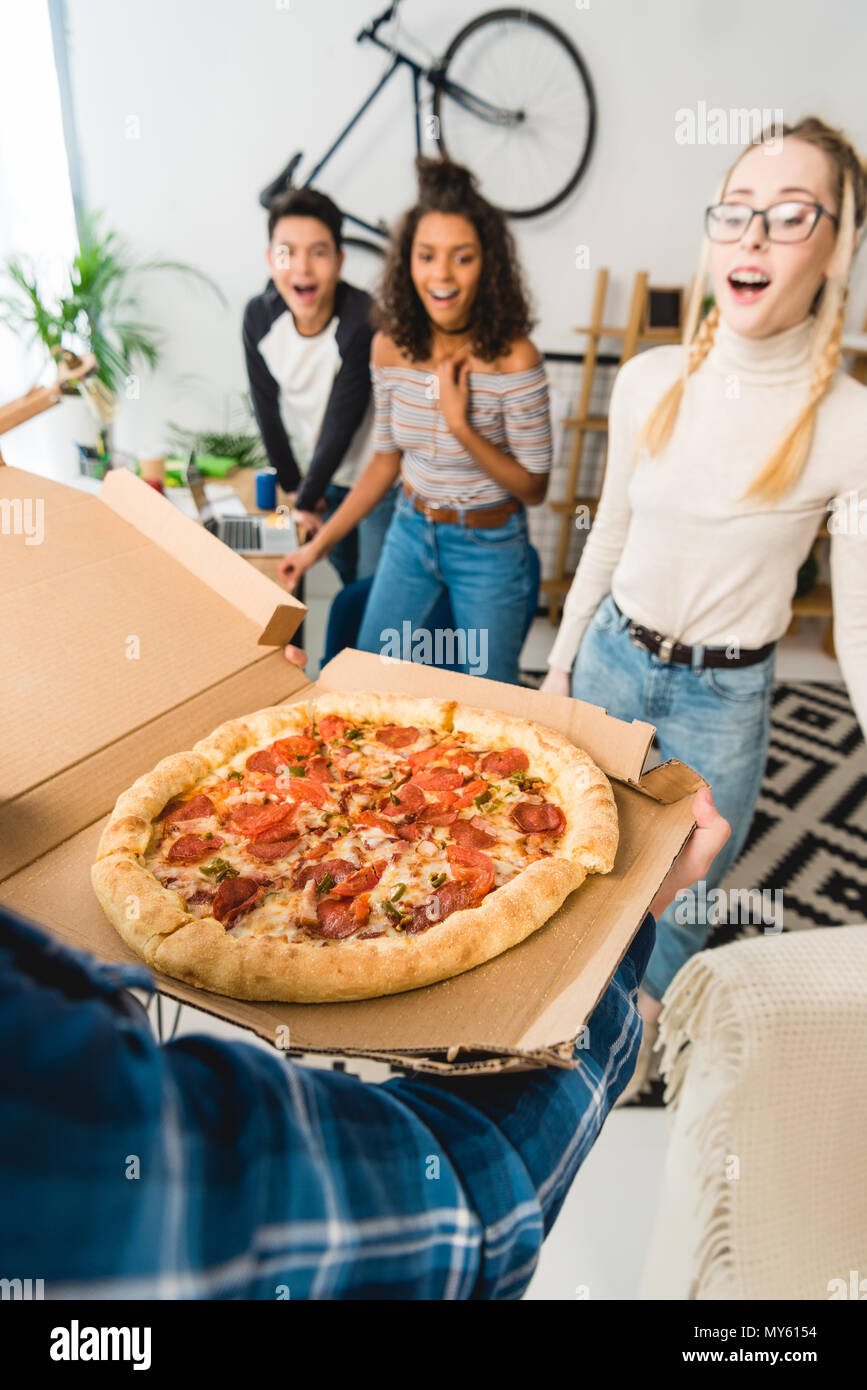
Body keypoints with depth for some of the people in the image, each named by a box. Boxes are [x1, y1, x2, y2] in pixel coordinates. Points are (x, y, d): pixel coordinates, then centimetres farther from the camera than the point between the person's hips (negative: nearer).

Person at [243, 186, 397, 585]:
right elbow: (267, 408, -3)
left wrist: (307, 500, -15)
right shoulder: (259, 316, -13)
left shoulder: (364, 321, -29)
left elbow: (341, 424, -24)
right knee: (346, 572, 22)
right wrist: (292, 485, 0)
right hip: (324, 474, 5)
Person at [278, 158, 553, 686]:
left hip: (489, 547, -4)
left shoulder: (513, 358, -21)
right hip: (411, 531, 4)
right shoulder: (391, 346, -7)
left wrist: (460, 426, -27)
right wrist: (319, 544, 5)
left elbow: (533, 487, -14)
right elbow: (387, 459, 5)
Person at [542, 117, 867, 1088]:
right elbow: (609, 534, 6)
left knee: (684, 898, 17)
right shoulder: (648, 381, -6)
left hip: (725, 697, -3)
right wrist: (560, 664, 12)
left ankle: (647, 1017, 49)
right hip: (612, 657, 3)